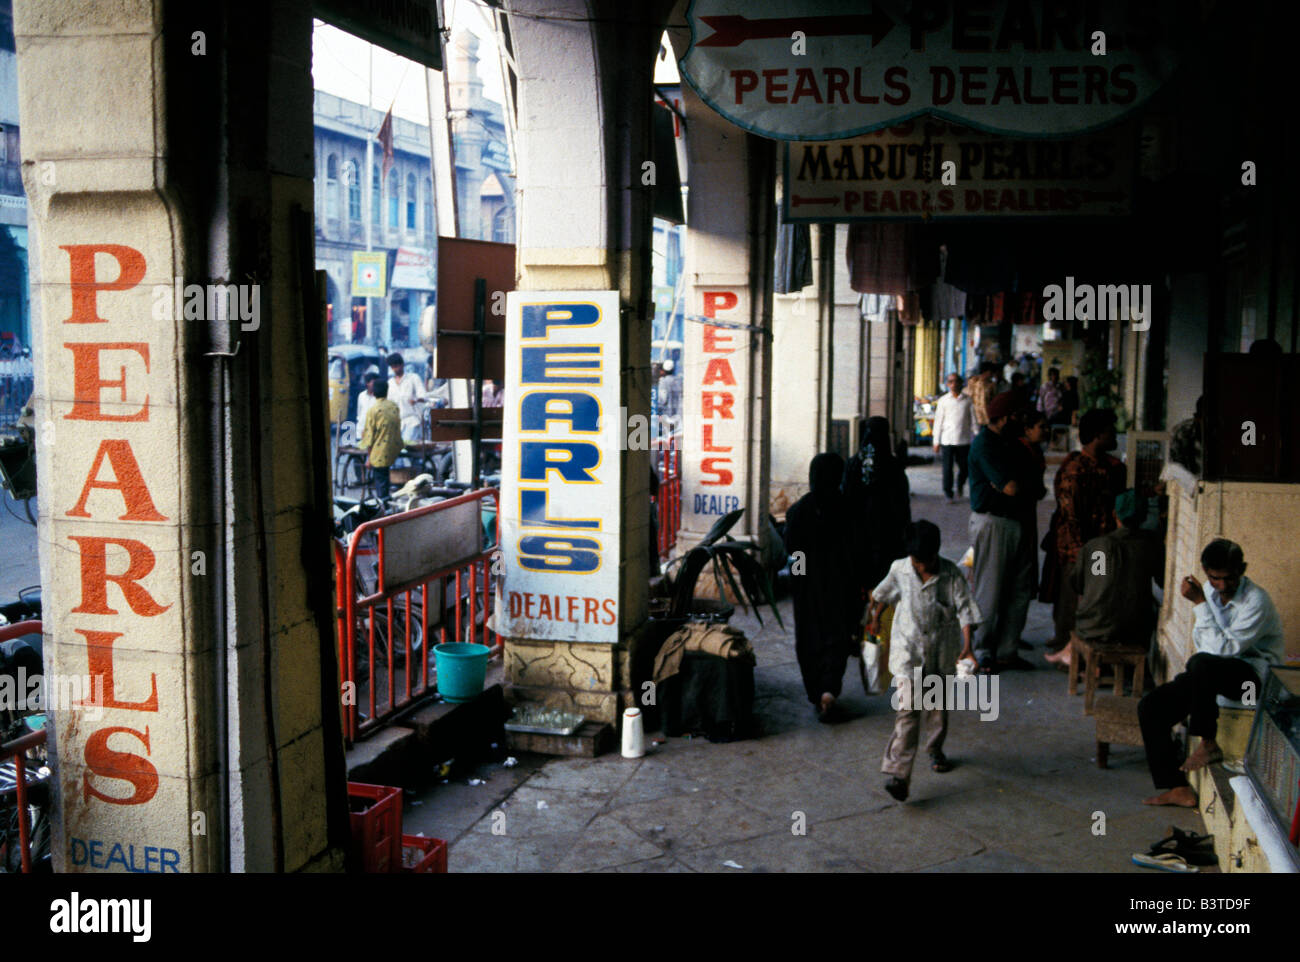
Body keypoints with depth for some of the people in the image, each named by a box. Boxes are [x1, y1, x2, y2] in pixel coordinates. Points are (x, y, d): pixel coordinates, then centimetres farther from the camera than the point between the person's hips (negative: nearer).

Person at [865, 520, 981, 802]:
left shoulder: (951, 575, -10)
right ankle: (899, 773, -18)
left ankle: (936, 750, 44)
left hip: (941, 652, 1)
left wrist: (967, 645, -21)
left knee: (939, 707, 16)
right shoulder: (899, 570, -5)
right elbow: (884, 594, 15)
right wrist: (875, 618, 28)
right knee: (908, 709, -12)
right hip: (908, 649, -1)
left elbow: (965, 610, -10)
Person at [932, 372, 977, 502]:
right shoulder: (943, 401, 3)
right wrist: (936, 441, 3)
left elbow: (973, 421, 7)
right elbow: (938, 422, 5)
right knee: (947, 468, -2)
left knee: (964, 467, 8)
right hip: (947, 440, -1)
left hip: (964, 440, 1)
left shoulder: (967, 401, 4)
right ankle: (948, 494, 9)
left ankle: (960, 486, 36)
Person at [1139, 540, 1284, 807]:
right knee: (1150, 707, -8)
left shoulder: (1256, 601, -17)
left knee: (1201, 663, -40)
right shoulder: (1212, 592, 6)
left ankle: (1208, 744, -22)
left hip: (1253, 676, -8)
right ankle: (1176, 787, -4)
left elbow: (1223, 648, -24)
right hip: (1214, 673, 8)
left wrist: (1200, 603, -24)